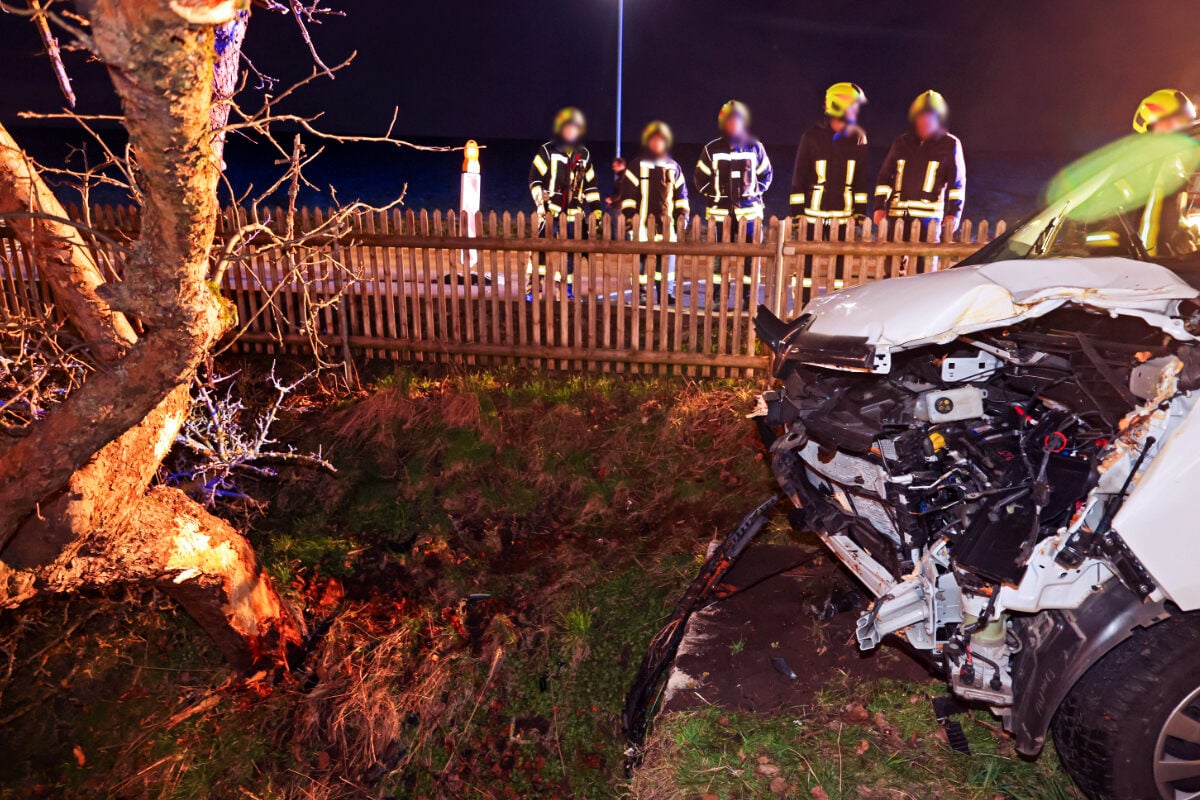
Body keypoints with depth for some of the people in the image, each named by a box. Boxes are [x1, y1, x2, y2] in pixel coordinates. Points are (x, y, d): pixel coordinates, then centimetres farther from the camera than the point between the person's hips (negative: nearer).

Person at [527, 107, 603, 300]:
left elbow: (590, 184, 18)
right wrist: (541, 203, -13)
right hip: (550, 210, -4)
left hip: (573, 212, 4)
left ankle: (567, 288, 14)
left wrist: (596, 207, 11)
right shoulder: (547, 151, 1)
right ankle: (532, 287, -8)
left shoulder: (584, 155, 14)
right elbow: (535, 178, -3)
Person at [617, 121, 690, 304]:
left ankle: (667, 293, 9)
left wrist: (683, 213, 11)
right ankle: (641, 292, 5)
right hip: (643, 220, -3)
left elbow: (681, 192, 18)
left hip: (666, 221, 3)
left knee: (667, 255, 2)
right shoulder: (637, 165, 5)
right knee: (643, 256, -2)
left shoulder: (673, 167, 15)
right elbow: (628, 191, 1)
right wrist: (628, 213, -6)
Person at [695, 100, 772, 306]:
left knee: (750, 253, 0)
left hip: (749, 209, 1)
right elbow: (701, 177, 7)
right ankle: (718, 296, 7)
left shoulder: (755, 147, 6)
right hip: (720, 210, -1)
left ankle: (748, 295, 8)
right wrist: (713, 194, -1)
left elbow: (766, 174, 14)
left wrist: (755, 193, 3)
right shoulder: (711, 149, 3)